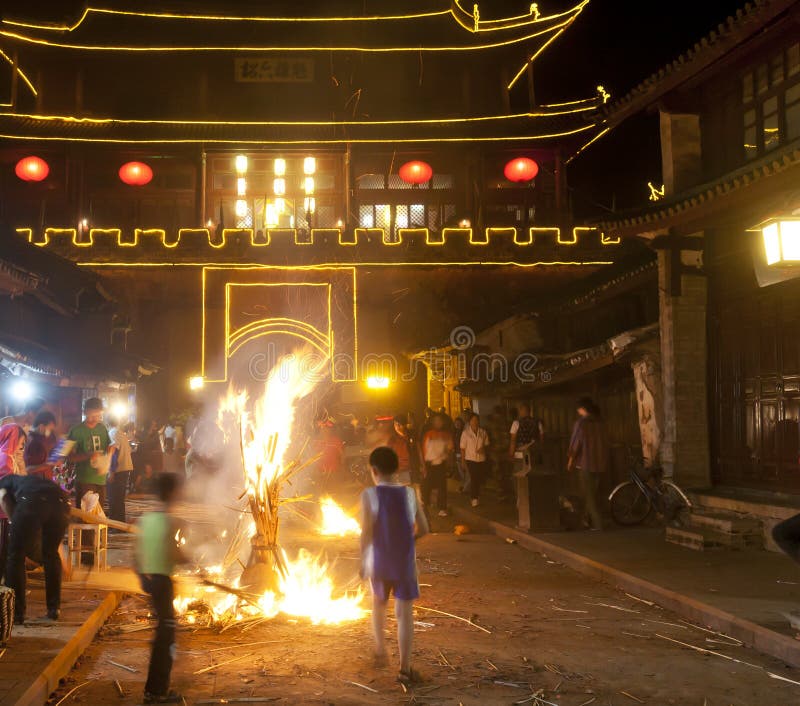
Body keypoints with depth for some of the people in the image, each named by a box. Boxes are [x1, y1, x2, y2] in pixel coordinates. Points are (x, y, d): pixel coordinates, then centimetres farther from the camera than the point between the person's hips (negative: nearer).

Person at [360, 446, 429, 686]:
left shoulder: (369, 495, -12)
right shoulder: (409, 494, -2)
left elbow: (366, 533, -16)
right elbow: (423, 529, 2)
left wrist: (363, 562, -8)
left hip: (379, 562, -1)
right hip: (405, 562, 1)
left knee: (379, 604, 26)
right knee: (404, 613, 6)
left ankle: (380, 650, 30)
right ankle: (405, 669, 7)